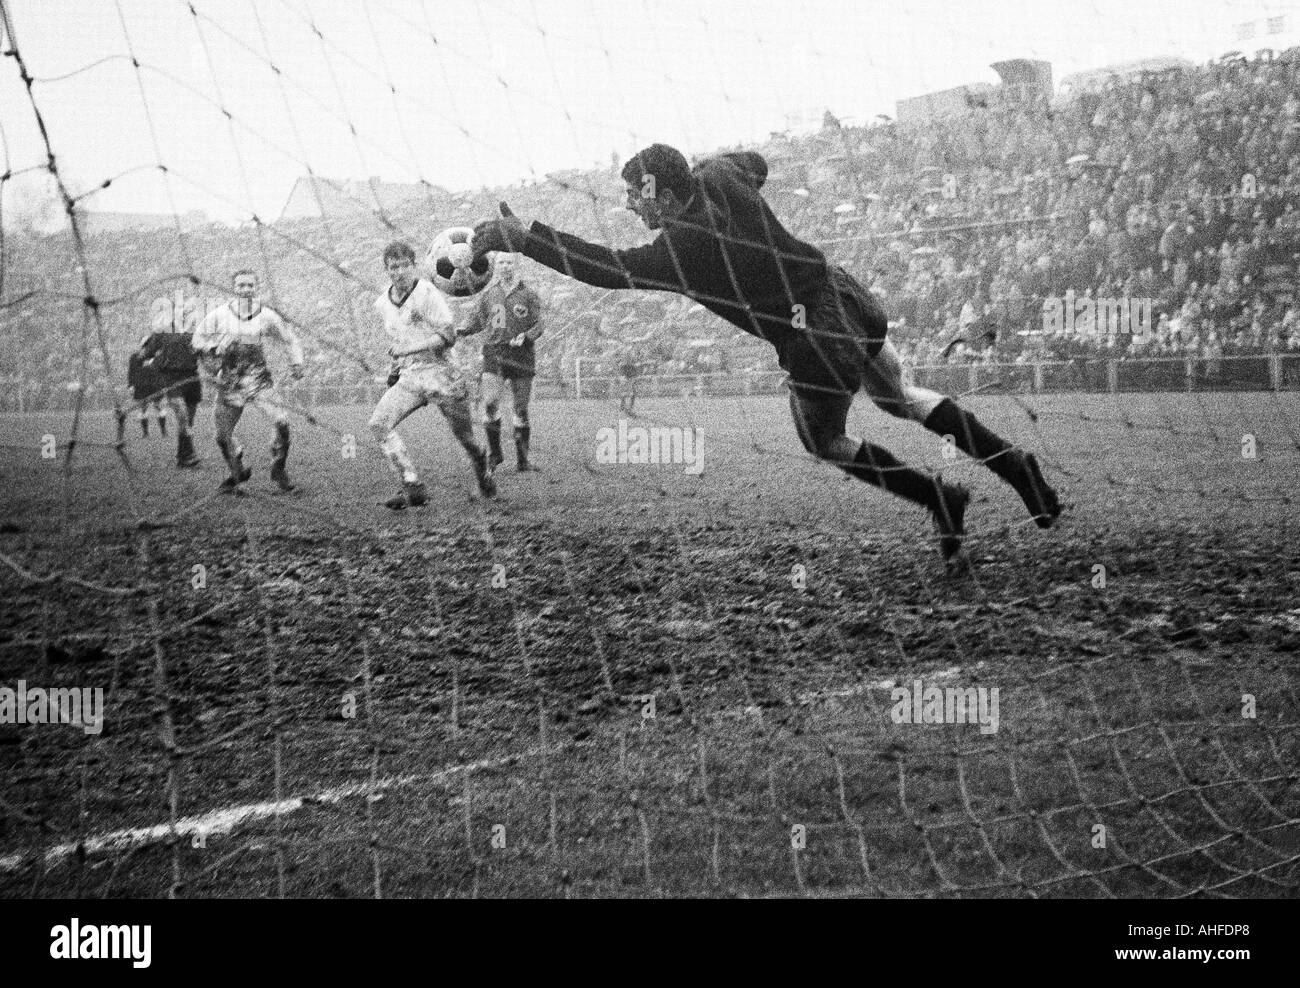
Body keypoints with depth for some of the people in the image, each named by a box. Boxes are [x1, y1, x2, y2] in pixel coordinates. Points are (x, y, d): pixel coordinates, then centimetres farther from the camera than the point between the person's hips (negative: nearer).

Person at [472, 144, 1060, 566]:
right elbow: (756, 162, 25)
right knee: (900, 398, 28)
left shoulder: (681, 245, -20)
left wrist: (521, 237, -26)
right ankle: (1013, 465, 25)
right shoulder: (720, 177, 2)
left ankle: (940, 499, 20)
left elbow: (609, 268, -25)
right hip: (847, 298, 8)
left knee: (823, 442, 19)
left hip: (814, 341, -8)